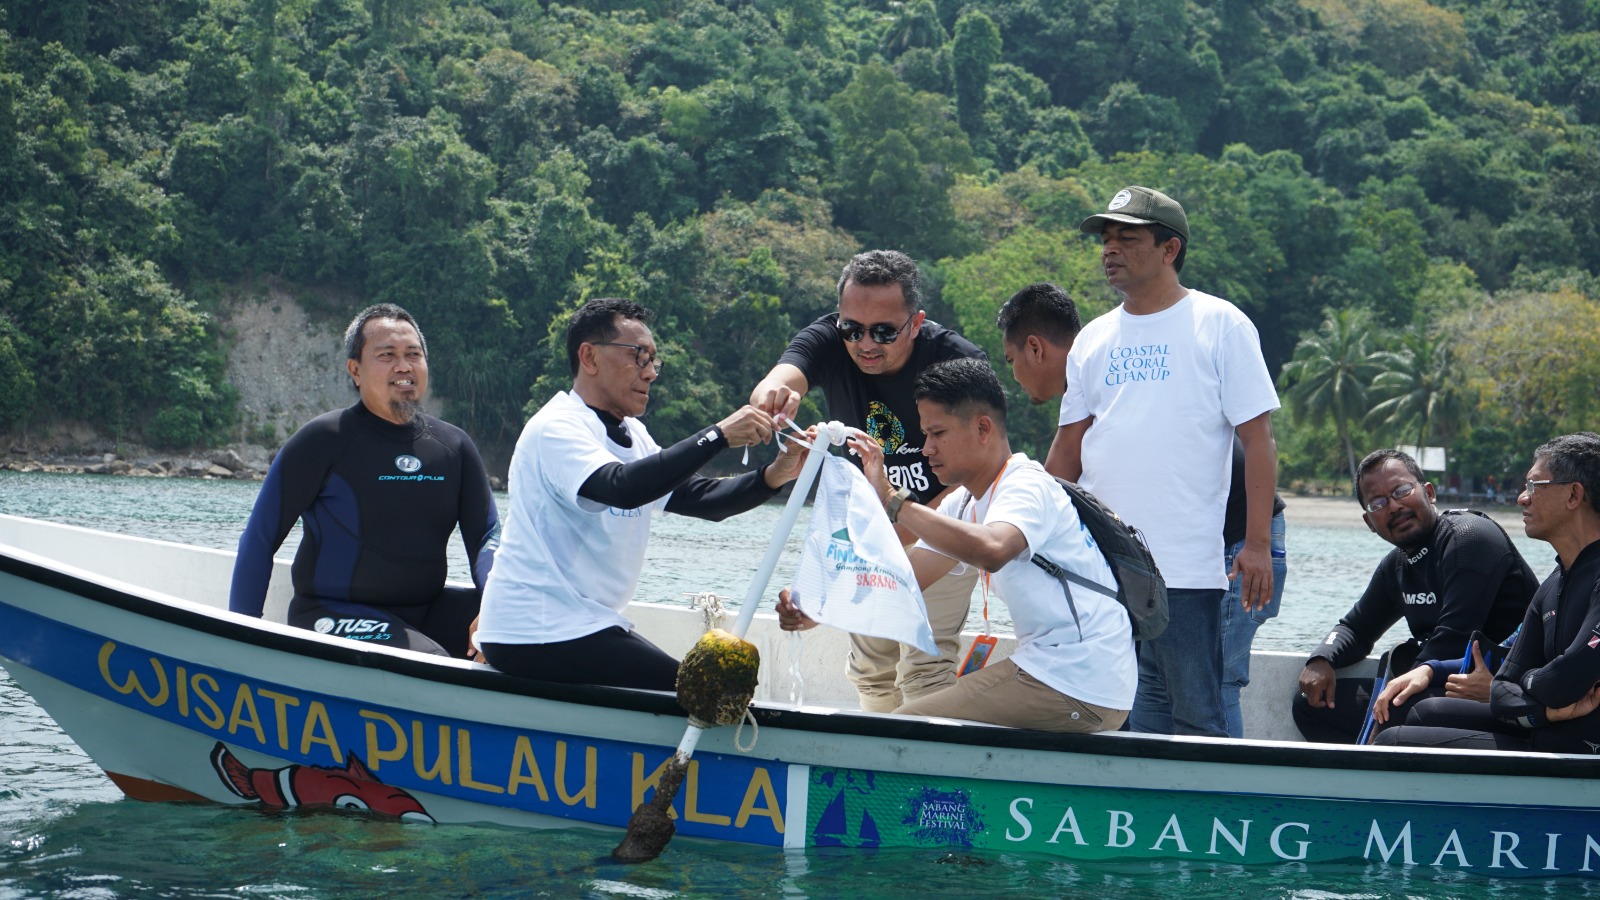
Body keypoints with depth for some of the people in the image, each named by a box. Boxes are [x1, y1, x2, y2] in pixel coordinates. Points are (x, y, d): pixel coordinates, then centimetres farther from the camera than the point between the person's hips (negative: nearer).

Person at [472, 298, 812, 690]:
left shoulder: (630, 434, 16)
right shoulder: (556, 429, -13)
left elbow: (699, 498, 4)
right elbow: (621, 488, -32)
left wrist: (775, 475, -12)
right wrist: (718, 436, -33)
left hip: (585, 624, 10)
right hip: (533, 637, -10)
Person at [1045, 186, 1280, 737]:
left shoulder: (1220, 326, 0)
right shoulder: (1093, 340, 15)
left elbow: (1258, 438, -4)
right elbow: (1068, 448, 18)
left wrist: (1257, 544, -11)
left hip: (1186, 568, -5)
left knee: (1196, 719, -3)